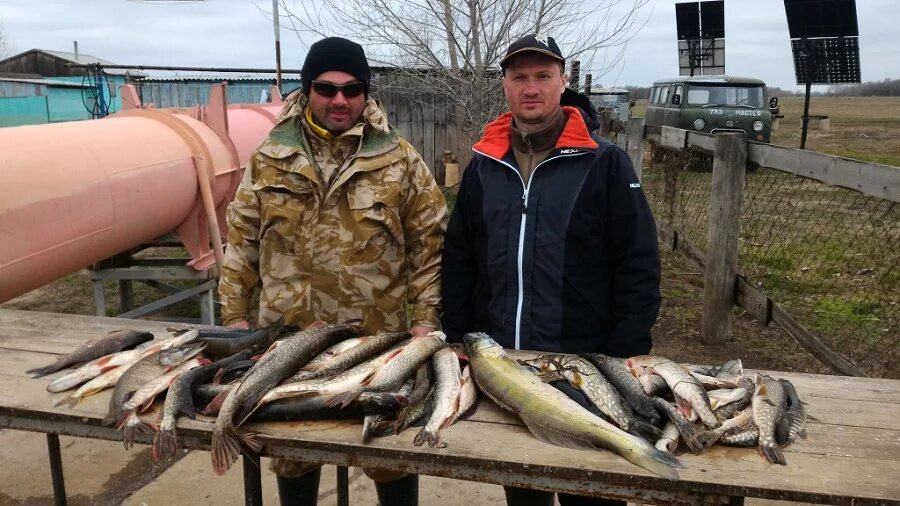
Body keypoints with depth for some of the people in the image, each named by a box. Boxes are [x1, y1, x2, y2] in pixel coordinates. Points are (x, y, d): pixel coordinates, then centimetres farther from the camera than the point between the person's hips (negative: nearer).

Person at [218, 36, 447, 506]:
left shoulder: (400, 159, -3)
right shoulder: (269, 159, 2)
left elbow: (429, 242, -3)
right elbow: (242, 241, 5)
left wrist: (425, 317, -8)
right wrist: (234, 314, 3)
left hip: (379, 338, -1)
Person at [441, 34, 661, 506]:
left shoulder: (605, 162, -6)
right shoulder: (482, 165, 5)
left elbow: (638, 264, -7)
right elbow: (458, 262, 8)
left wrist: (624, 356, -11)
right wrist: (456, 341, 3)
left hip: (584, 361, -3)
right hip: (498, 360, 4)